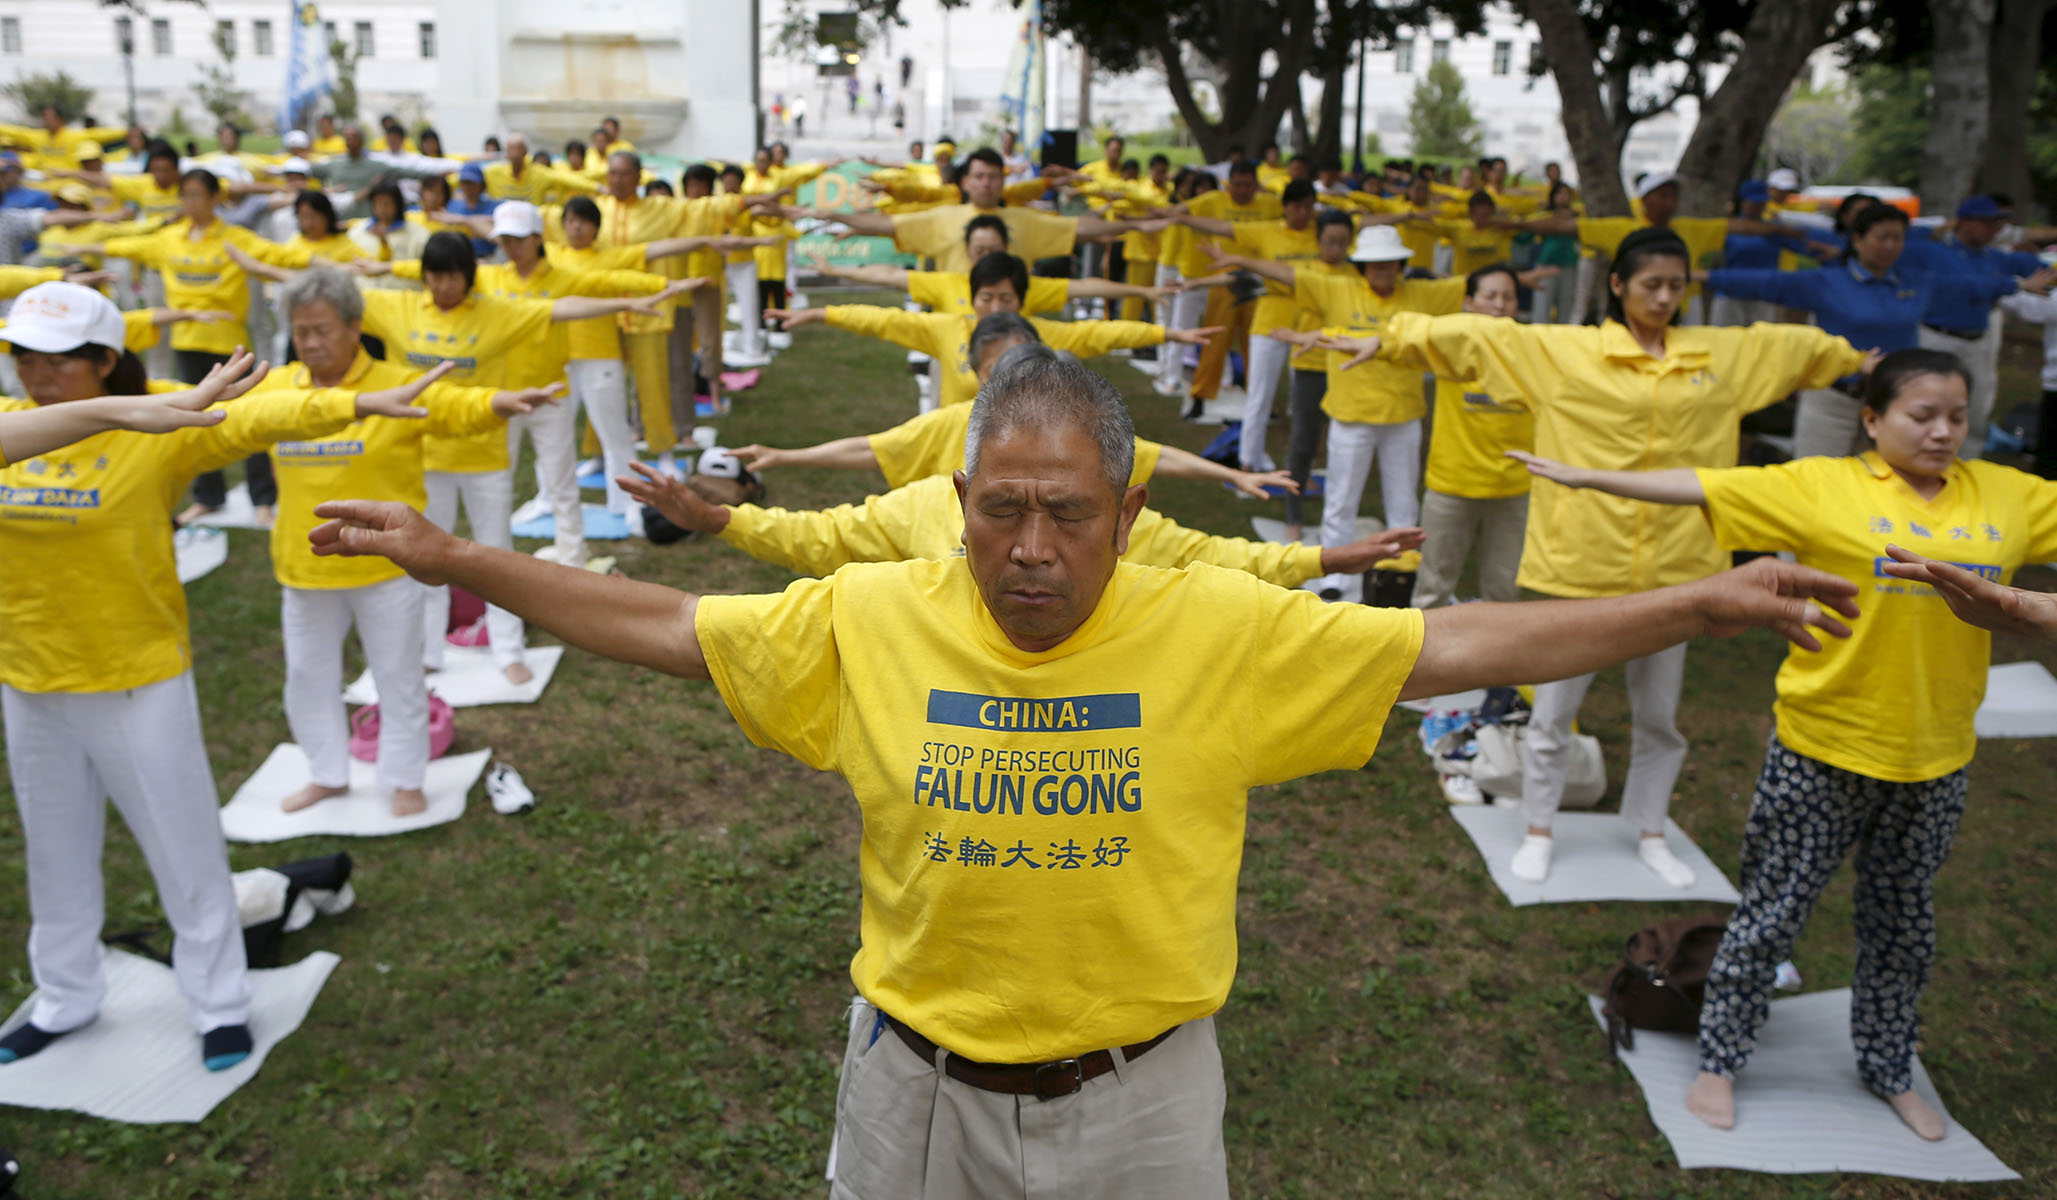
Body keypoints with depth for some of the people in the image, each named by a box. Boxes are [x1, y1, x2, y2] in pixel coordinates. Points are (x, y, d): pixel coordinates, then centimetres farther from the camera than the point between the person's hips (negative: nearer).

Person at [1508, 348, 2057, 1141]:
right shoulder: (1823, 488, -11)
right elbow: (1698, 486, -15)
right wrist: (1588, 478, -19)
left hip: (1934, 760, 4)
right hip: (1823, 750, -4)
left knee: (1904, 924, 20)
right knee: (1772, 913, 8)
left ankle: (1889, 1071, 40)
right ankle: (1720, 1061, 25)